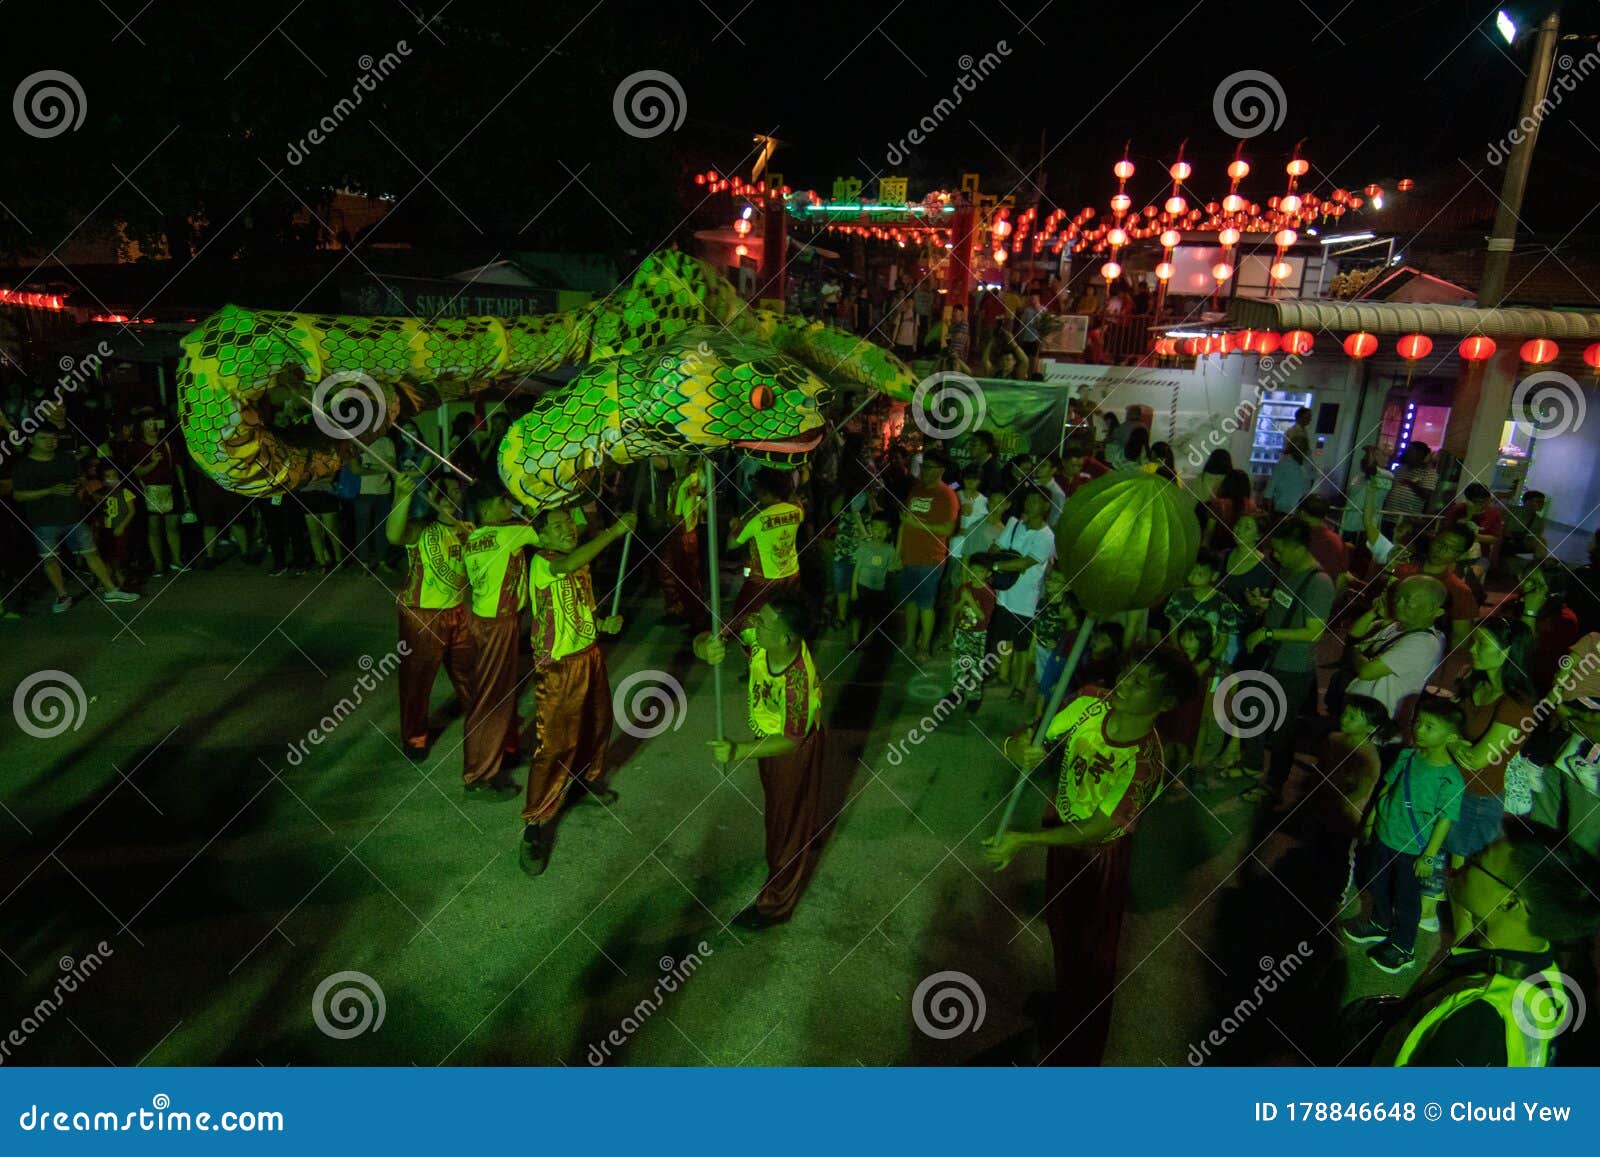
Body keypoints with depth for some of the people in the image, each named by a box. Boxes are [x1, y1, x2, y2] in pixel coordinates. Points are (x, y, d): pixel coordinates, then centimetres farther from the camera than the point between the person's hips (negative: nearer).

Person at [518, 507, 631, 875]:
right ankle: (535, 825, 10)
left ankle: (588, 777, 51)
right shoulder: (542, 562, -19)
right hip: (558, 666, -8)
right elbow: (569, 564, -42)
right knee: (554, 744, -4)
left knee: (598, 724, 23)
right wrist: (616, 530, -40)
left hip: (590, 655, 8)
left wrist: (604, 623, -2)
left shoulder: (581, 562, 7)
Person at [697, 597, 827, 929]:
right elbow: (704, 641, -20)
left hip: (795, 750, -8)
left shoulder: (798, 680, -42)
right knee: (777, 801, 34)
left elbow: (791, 740, -34)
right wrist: (706, 648, -45)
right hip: (770, 734, 8)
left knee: (787, 820, 11)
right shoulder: (758, 635, -24)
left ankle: (777, 903, 33)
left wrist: (739, 751, -44)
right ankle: (808, 844, 66)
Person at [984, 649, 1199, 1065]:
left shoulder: (1145, 764, -35)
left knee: (1092, 950, 16)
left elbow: (1096, 829, -29)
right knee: (1060, 922, 29)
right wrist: (1020, 749, -40)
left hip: (1099, 856, -5)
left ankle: (1079, 1054, 42)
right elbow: (1024, 741, -15)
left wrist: (1023, 840, -29)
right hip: (1060, 831, 5)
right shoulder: (1091, 707, -21)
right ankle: (1064, 997, 61)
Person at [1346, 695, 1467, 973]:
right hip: (1384, 835, 6)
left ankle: (1403, 948, 34)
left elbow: (1444, 821, -19)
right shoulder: (1408, 756, -7)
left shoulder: (1450, 778, -24)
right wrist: (1370, 821, 11)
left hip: (1413, 850, -6)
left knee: (1406, 898, 12)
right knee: (1377, 885, 24)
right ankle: (1380, 925, 49)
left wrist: (1428, 857, -15)